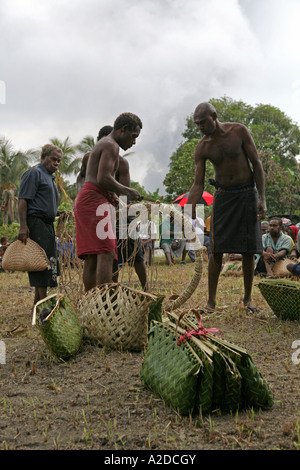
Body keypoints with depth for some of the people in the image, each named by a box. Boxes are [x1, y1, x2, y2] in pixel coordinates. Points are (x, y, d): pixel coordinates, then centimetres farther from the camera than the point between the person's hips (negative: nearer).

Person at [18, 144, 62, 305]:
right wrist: (23, 226, -21)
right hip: (36, 223, -10)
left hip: (47, 226, 10)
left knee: (48, 264, 8)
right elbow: (23, 200, -12)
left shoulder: (50, 177, 26)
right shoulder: (34, 173, -3)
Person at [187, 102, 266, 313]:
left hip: (248, 194, -1)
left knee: (249, 250, 0)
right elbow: (198, 185, -5)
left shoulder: (239, 131, -9)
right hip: (223, 196, 1)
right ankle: (211, 301, 3)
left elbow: (257, 163, -5)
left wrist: (262, 198, -12)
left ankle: (248, 298, 16)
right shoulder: (202, 148, -4)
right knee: (216, 250, -6)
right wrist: (188, 214, -16)